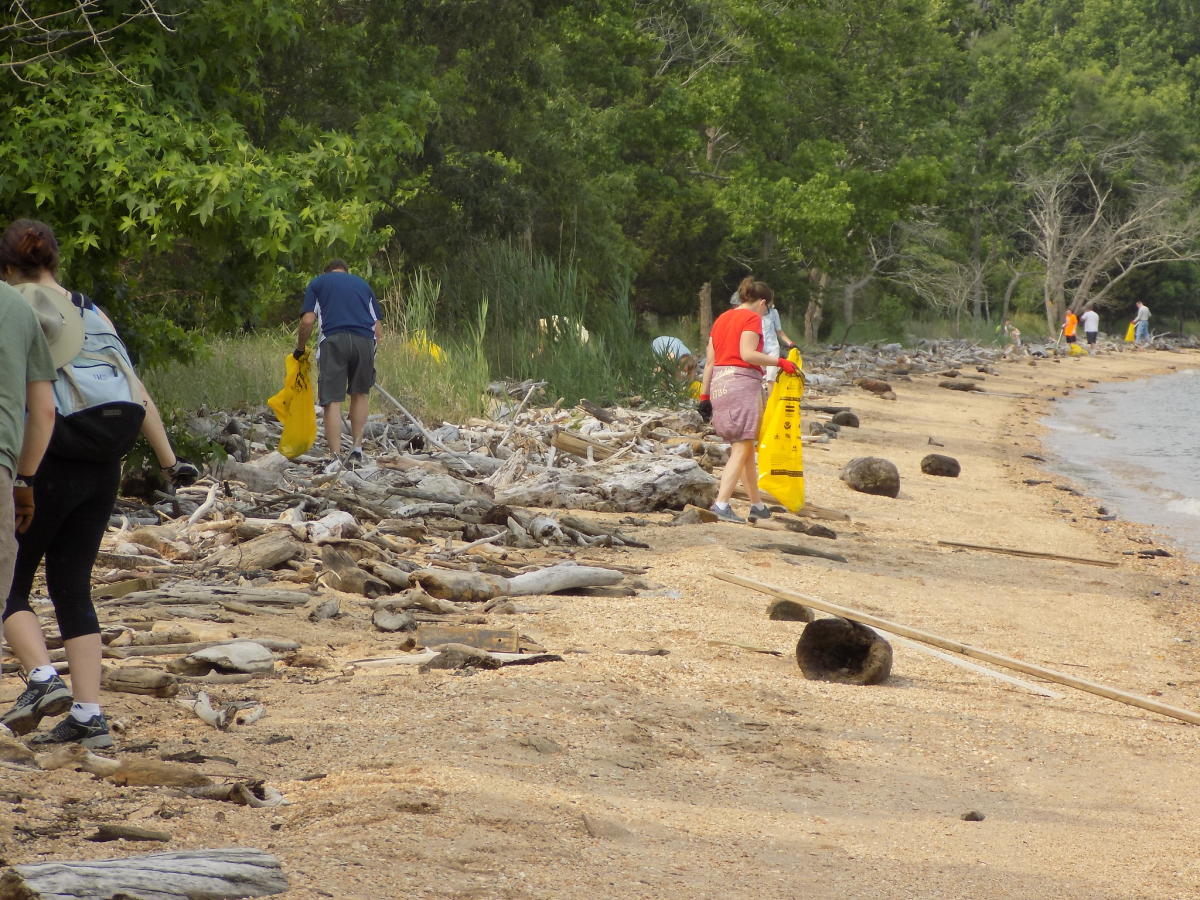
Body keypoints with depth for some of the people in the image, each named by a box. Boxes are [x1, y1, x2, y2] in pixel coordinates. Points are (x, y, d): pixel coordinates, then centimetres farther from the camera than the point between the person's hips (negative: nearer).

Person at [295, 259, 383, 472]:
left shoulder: (317, 283, 19)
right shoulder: (362, 284, 27)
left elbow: (308, 321, 5)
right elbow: (378, 327, 18)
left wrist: (299, 349, 18)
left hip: (333, 340, -2)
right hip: (365, 341, 2)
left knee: (332, 400, -1)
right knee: (360, 394, 20)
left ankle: (336, 456, -9)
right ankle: (357, 450, 18)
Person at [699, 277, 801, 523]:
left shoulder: (722, 319, 19)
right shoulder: (752, 318, -4)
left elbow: (710, 361, 16)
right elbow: (747, 354, -18)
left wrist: (705, 395, 16)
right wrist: (780, 362, -12)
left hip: (719, 383, 8)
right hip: (743, 381, -8)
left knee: (747, 448, 16)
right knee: (742, 449, -9)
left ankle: (757, 505, 21)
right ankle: (721, 503, -20)